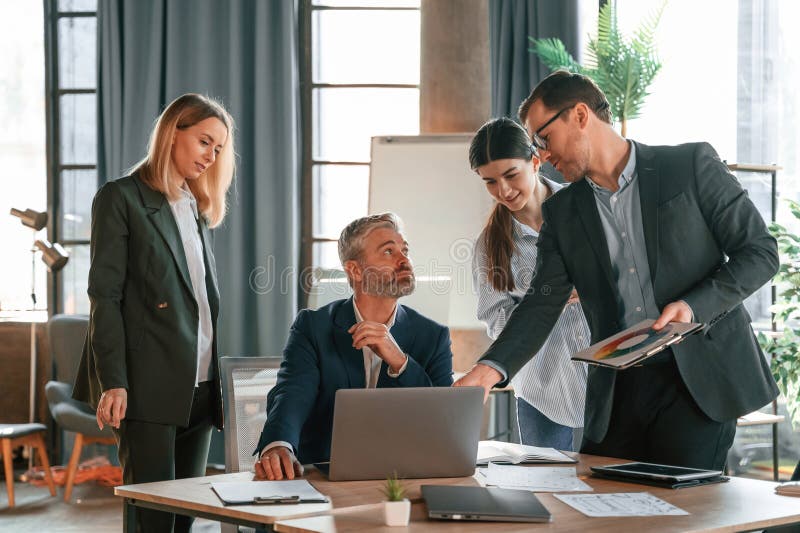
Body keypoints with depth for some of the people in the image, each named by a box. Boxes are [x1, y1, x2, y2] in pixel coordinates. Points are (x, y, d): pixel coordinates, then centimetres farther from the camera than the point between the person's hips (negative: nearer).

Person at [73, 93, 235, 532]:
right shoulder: (121, 198, -2)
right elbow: (105, 295, -8)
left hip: (199, 386, 7)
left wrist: (215, 380, 12)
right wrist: (113, 382, -17)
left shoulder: (198, 209, 19)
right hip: (148, 384, -7)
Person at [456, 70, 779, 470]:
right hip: (616, 390, 4)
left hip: (700, 379, -4)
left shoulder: (692, 165, 0)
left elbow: (760, 251, -1)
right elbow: (542, 303, 6)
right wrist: (491, 369, -12)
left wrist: (693, 306, -16)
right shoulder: (561, 213, 11)